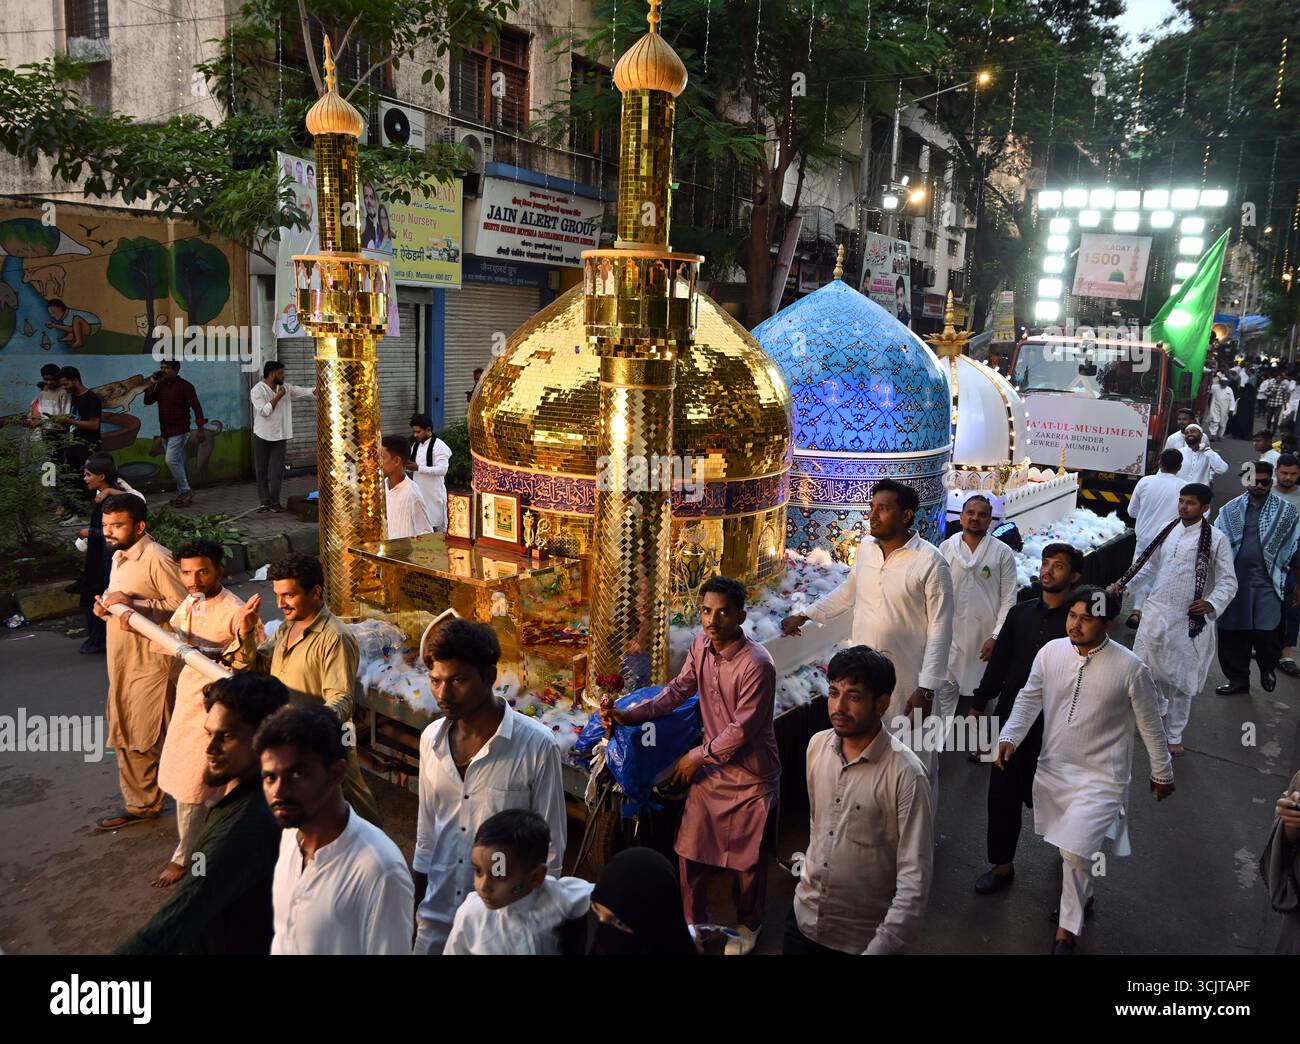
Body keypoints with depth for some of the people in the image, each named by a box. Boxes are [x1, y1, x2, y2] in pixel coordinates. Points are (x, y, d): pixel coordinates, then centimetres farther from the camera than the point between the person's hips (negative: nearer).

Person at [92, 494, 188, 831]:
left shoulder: (157, 559, -17)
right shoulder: (119, 556, 12)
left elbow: (183, 608, -21)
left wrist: (134, 605, -24)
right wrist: (106, 605, 5)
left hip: (152, 661, -9)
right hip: (122, 661, 9)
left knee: (147, 738, -3)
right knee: (125, 736, 14)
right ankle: (138, 803, 27)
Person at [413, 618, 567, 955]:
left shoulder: (536, 746, -19)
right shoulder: (431, 739, -3)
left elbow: (551, 843, -10)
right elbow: (427, 830, 9)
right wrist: (414, 907, 13)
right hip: (436, 915, 4)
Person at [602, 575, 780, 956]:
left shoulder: (757, 664, -28)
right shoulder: (701, 644, -7)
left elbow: (743, 729, -23)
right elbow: (678, 690, 3)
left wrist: (698, 756, -12)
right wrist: (629, 714, -8)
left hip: (751, 774, -6)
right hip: (711, 766, 6)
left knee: (747, 858, 13)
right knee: (690, 850, 13)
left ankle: (748, 926, 39)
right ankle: (696, 922, 36)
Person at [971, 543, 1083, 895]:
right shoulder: (1019, 613, 5)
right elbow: (999, 663, 10)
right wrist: (979, 704, 13)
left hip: (1055, 725, -4)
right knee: (1002, 795, 9)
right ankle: (1002, 864, 26)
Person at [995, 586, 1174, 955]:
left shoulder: (1130, 668, -17)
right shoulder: (1050, 652, -8)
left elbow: (1150, 725, -4)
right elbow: (1029, 699, 2)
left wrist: (1162, 772, 6)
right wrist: (1009, 737, -12)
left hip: (1100, 777, -4)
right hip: (1052, 769, 4)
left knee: (1075, 851, -10)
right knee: (1066, 846, 21)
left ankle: (1067, 930, 12)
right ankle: (1080, 897, 49)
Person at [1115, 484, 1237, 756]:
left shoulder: (1216, 539, -9)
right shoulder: (1169, 531, 5)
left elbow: (1228, 581, -9)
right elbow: (1150, 563, 17)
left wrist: (1212, 603, -26)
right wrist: (1123, 583, 10)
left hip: (1188, 620, -4)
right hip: (1156, 611, 5)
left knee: (1180, 681, 5)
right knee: (1147, 669, 16)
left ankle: (1174, 736, 21)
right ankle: (1158, 707, 45)